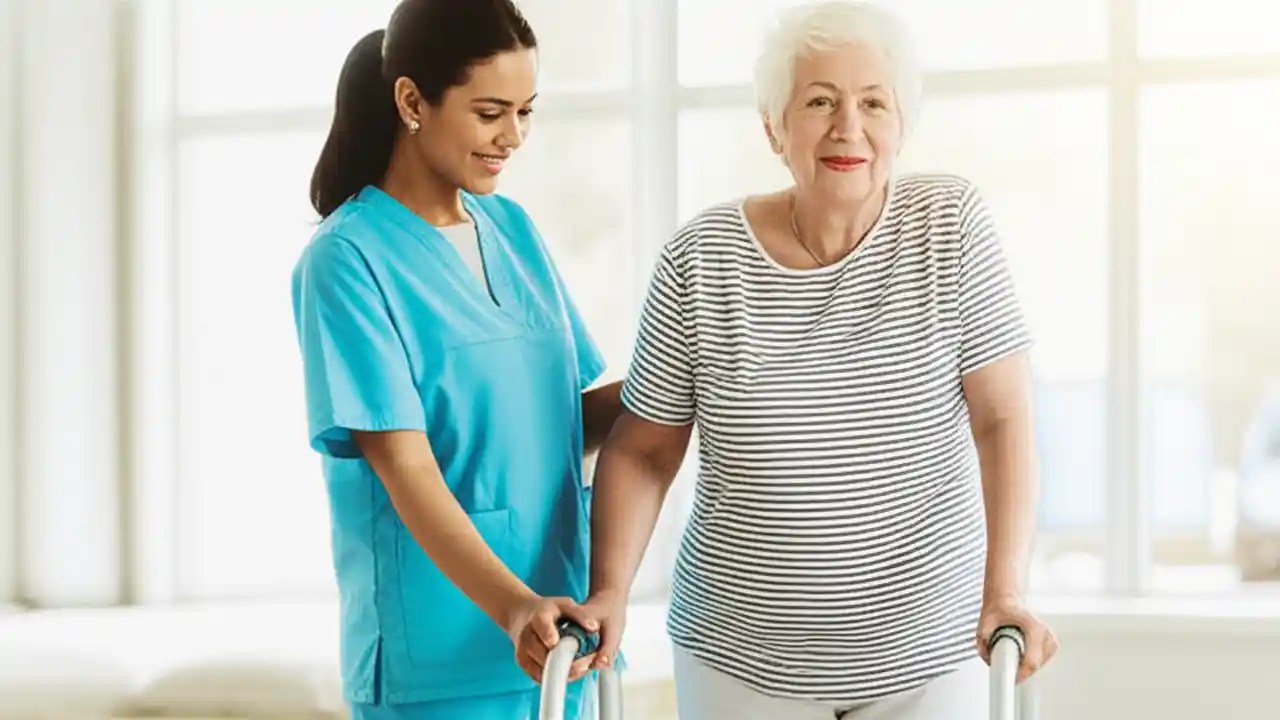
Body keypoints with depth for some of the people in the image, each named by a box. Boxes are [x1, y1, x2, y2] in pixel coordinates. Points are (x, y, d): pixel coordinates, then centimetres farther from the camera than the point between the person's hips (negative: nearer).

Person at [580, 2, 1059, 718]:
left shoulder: (951, 224, -7)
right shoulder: (703, 257, -6)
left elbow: (1003, 421, -10)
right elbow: (642, 450, 0)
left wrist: (1005, 590, -21)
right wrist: (610, 592, -14)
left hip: (927, 651, 0)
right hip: (740, 657, 1)